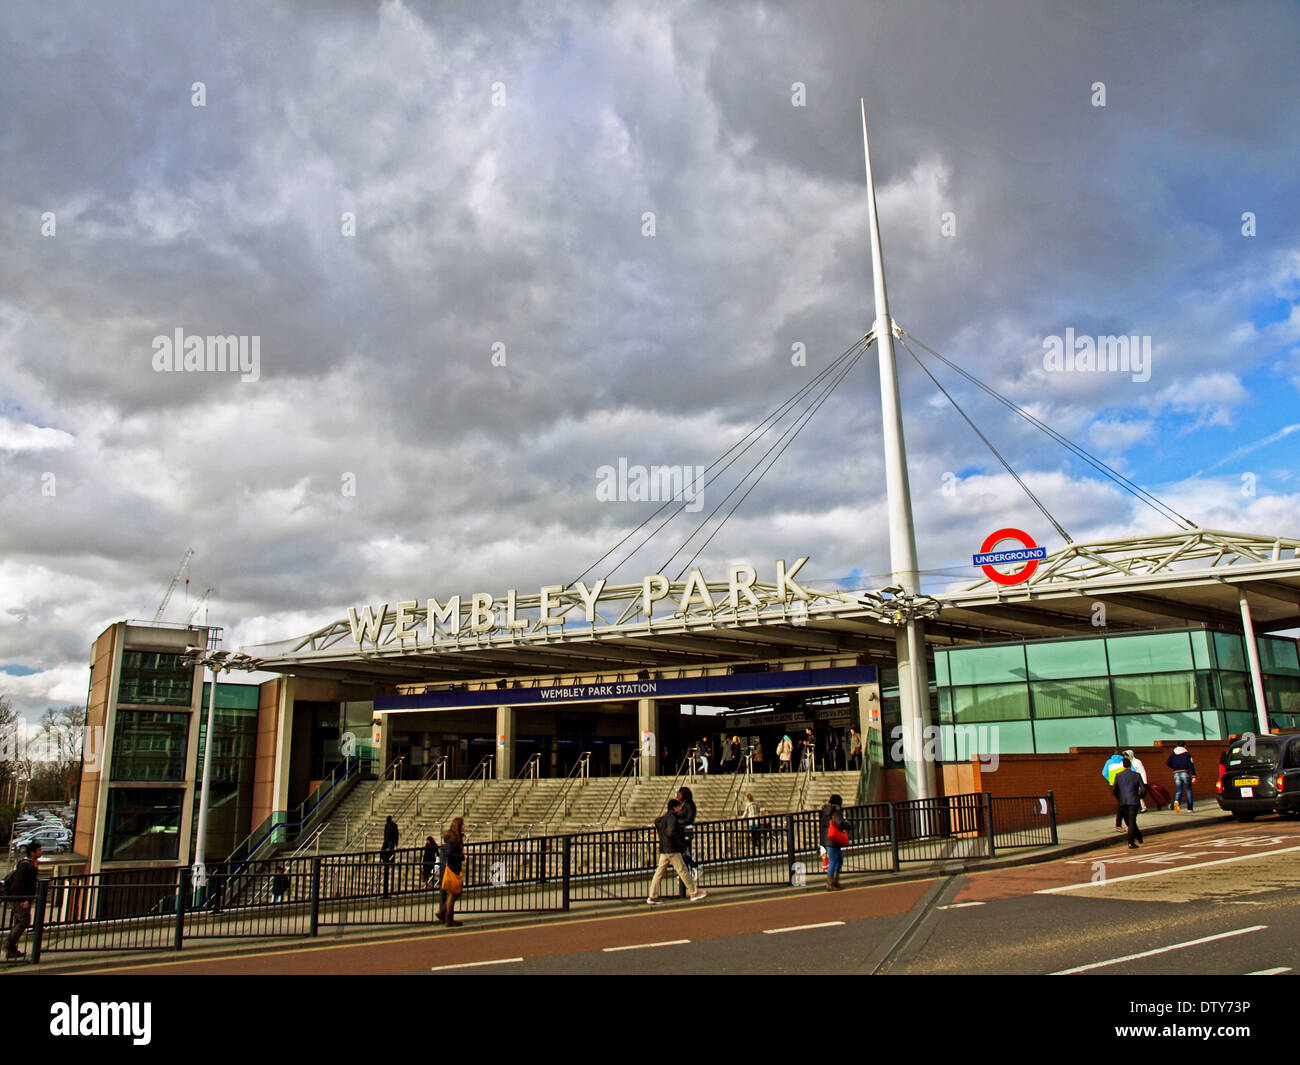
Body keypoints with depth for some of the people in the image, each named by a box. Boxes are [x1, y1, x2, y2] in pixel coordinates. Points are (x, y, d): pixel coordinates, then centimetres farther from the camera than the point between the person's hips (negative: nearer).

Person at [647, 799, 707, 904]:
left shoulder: (662, 818, 16)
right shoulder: (672, 817, -13)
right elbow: (671, 833, -26)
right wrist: (682, 845, -17)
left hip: (663, 850, 9)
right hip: (672, 850, -9)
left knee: (659, 872, 7)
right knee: (683, 870, -2)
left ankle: (652, 897, 5)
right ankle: (694, 893, 4)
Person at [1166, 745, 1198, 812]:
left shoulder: (1173, 754, 11)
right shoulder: (1187, 754, 2)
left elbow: (1167, 763, -1)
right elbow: (1191, 765, -8)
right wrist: (1194, 776, -12)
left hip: (1176, 774, 2)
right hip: (1185, 773, -2)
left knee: (1179, 791, 7)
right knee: (1188, 790, 12)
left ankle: (1176, 801, -25)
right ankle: (1189, 809, 11)